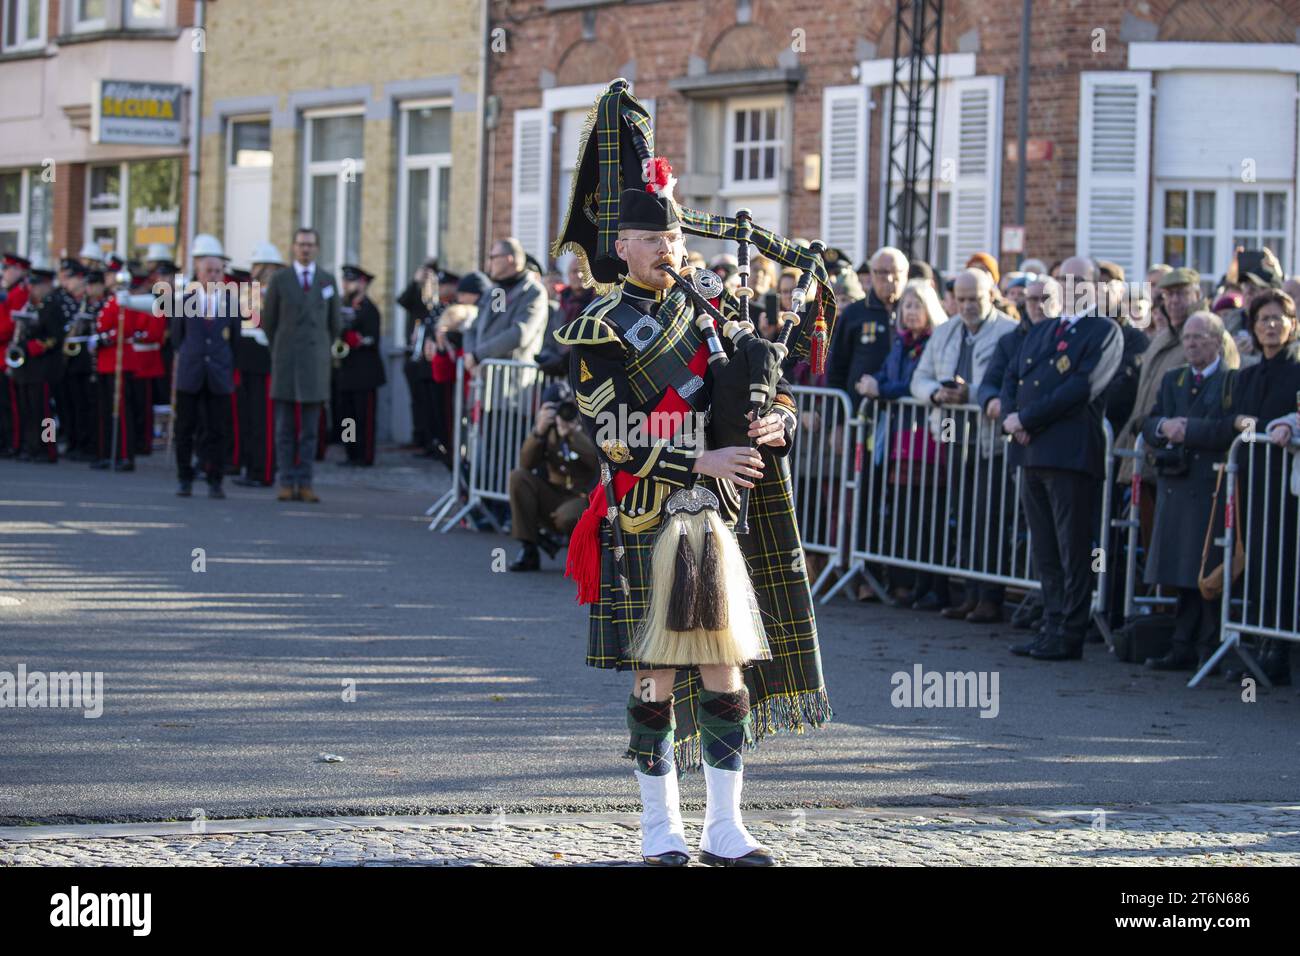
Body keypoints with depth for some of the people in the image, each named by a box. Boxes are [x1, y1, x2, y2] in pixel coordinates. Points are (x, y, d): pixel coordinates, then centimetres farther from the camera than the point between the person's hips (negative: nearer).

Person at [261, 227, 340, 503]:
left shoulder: (328, 281, 9)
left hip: (315, 363, 1)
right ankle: (287, 483, 0)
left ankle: (305, 483, 2)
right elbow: (268, 322, 9)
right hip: (286, 364, -1)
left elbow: (334, 324, 16)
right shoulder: (279, 280, 3)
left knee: (310, 428, 1)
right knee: (285, 427, -2)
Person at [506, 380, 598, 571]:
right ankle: (528, 551, -14)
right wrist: (538, 431, -28)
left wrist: (571, 433, -31)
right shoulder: (547, 429, 1)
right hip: (554, 498, 4)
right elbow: (526, 464, -14)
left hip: (584, 500, -4)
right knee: (518, 477, -19)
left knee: (566, 517, -38)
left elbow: (599, 462, -26)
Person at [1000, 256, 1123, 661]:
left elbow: (1082, 388, -13)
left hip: (1072, 455, -7)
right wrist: (1011, 416, -4)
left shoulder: (1105, 332, -2)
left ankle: (1068, 636, -2)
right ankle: (1052, 627, 15)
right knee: (1045, 553, 10)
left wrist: (1026, 418, -13)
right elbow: (1012, 379, 18)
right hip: (1033, 453, 7)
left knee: (1074, 554, -4)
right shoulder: (1040, 331, 22)